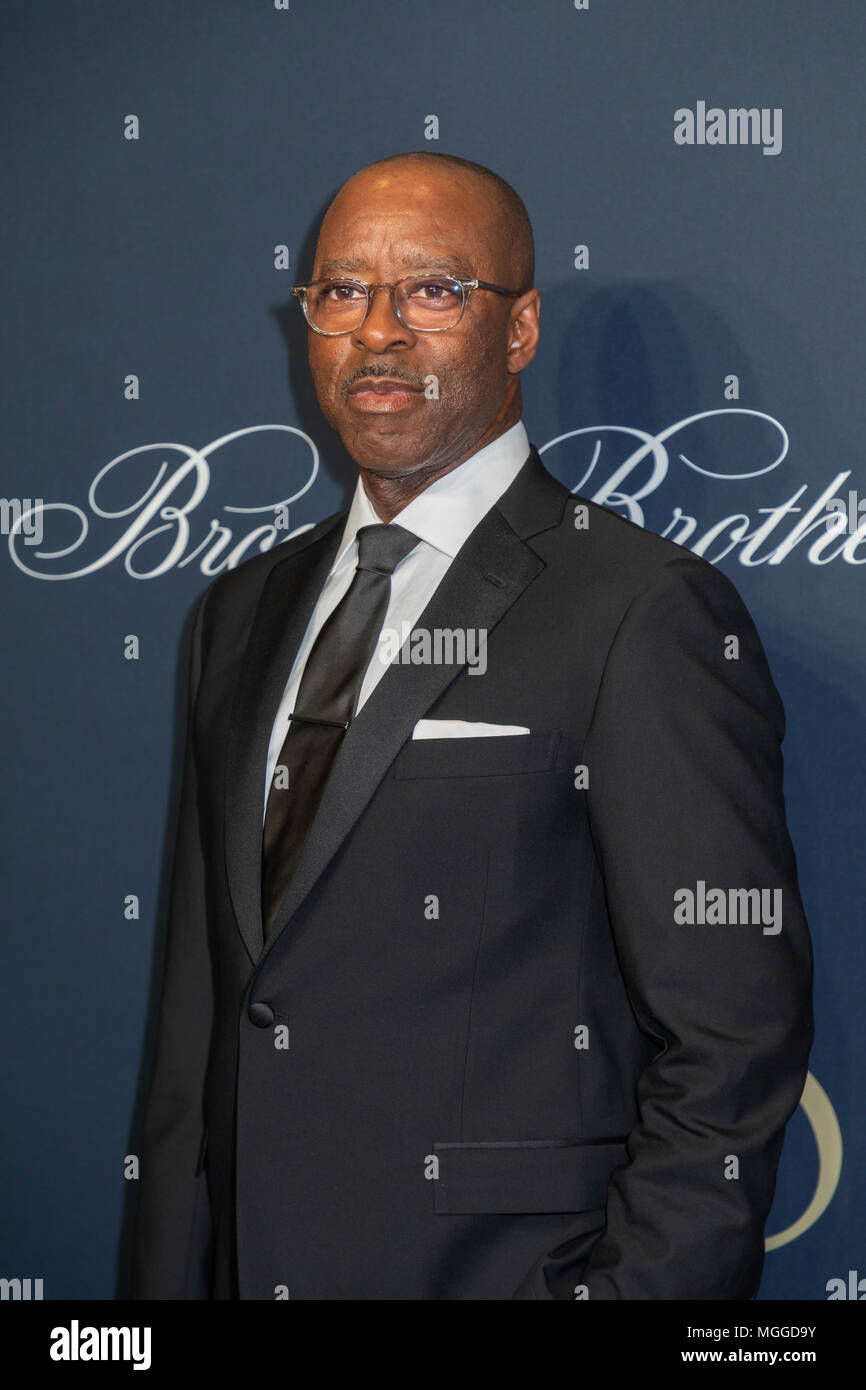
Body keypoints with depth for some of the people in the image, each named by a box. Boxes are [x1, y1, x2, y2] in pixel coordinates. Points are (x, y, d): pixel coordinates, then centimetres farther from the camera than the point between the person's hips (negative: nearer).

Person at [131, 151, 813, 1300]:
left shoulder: (648, 613, -13)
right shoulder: (246, 612, 9)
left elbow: (732, 1044, -15)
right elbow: (203, 1003, 10)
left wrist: (627, 1287, -19)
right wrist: (169, 1278, 6)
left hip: (502, 1266, -6)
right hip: (252, 1264, 6)